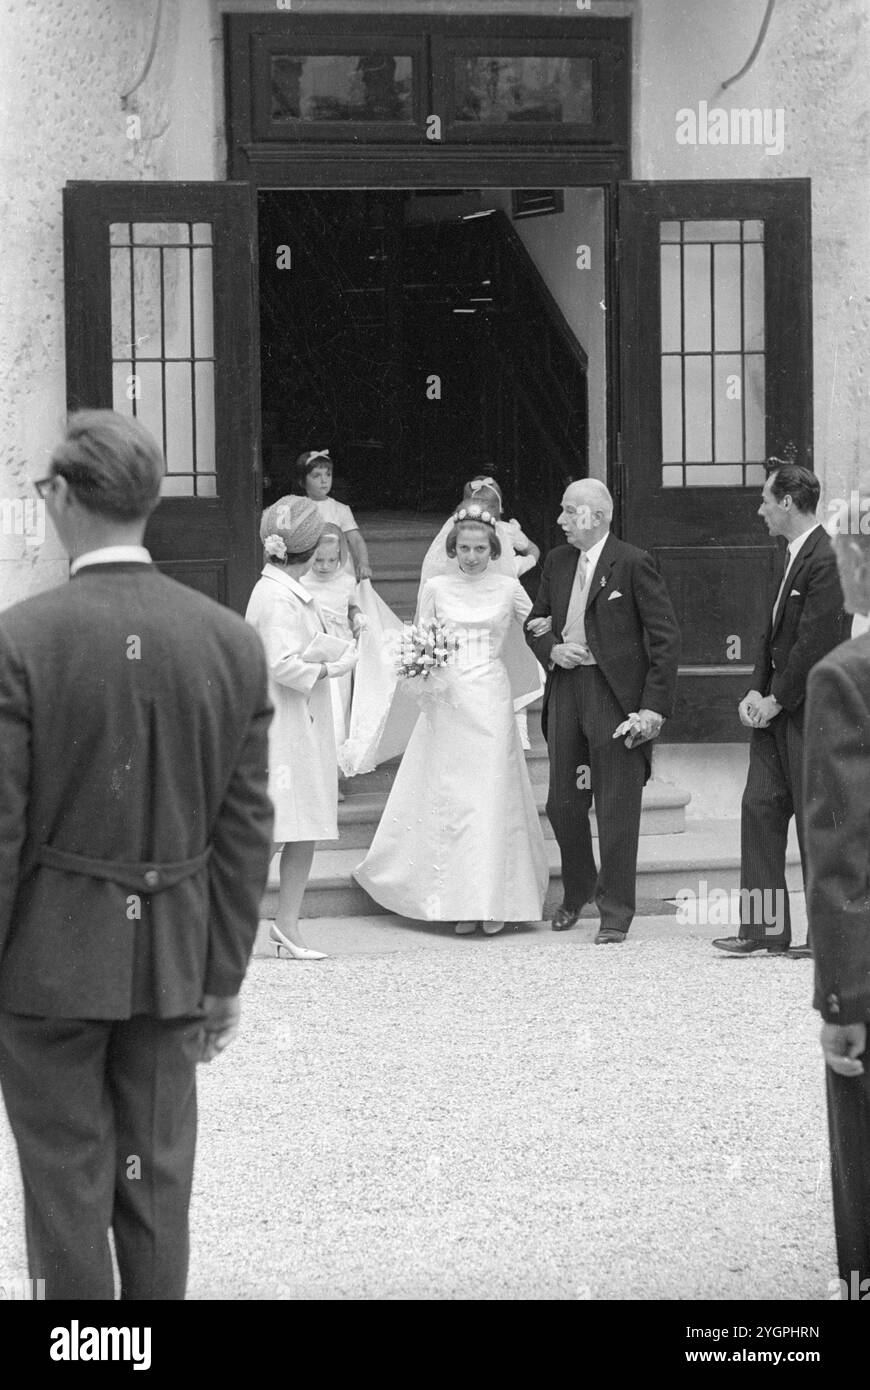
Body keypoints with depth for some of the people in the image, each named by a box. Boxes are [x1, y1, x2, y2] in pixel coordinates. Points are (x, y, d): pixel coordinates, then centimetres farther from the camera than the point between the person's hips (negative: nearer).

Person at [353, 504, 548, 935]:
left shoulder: (508, 588, 3)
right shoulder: (436, 587, 5)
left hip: (490, 702, -1)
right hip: (446, 701, 1)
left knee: (492, 797, -3)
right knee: (448, 797, -1)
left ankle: (494, 902, 3)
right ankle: (458, 902, 5)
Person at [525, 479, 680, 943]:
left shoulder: (632, 564, -9)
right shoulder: (557, 561, 10)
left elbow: (665, 637, -10)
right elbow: (535, 621, 21)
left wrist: (654, 707, -15)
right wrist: (552, 649, -2)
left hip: (615, 694, -6)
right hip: (566, 689, 6)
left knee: (617, 808, -2)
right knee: (562, 802, 11)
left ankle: (615, 912, 6)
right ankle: (577, 892, 32)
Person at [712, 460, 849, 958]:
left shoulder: (828, 561, -17)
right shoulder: (794, 556, 14)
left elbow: (815, 644, -20)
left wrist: (776, 700, -14)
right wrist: (758, 691, 5)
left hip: (808, 711, -9)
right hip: (775, 708, 9)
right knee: (760, 807, 5)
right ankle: (764, 928, 7)